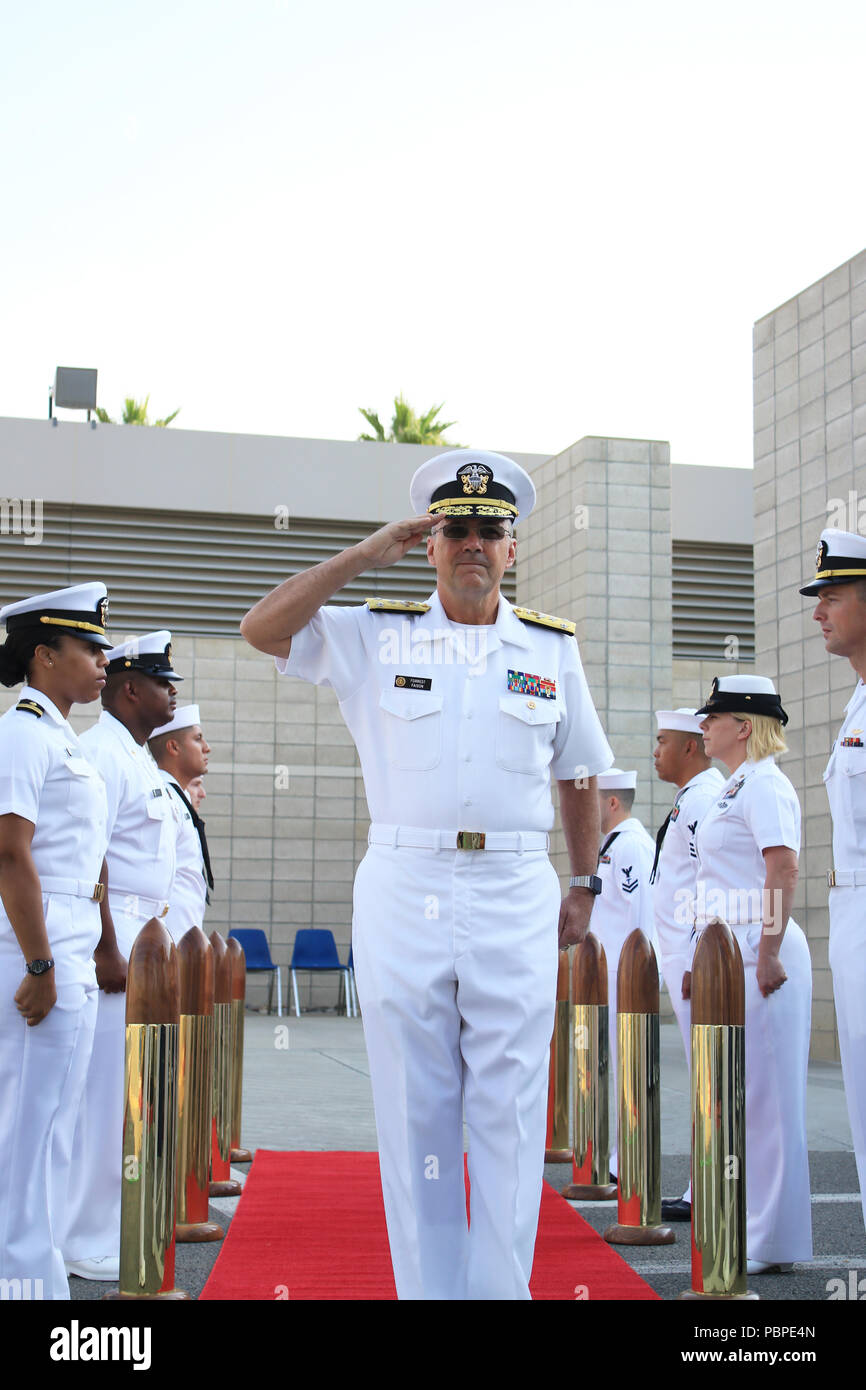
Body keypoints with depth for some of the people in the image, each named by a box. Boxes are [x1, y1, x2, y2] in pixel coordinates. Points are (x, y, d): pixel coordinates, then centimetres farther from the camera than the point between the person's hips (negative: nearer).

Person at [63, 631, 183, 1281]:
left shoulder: (138, 760, 19)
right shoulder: (102, 754, -13)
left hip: (142, 935, 10)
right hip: (111, 936, -10)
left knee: (127, 1088, 13)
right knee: (105, 1087, -6)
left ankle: (107, 1227, 21)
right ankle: (89, 1245, 1)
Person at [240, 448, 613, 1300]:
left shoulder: (552, 650, 11)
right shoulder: (376, 638, 6)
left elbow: (578, 775, 18)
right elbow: (261, 629, -3)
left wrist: (584, 886, 15)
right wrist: (365, 556, -2)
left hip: (516, 899, 1)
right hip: (403, 893, 0)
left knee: (510, 1112, 3)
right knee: (415, 1112, 5)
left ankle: (503, 1290, 11)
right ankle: (427, 1290, 14)